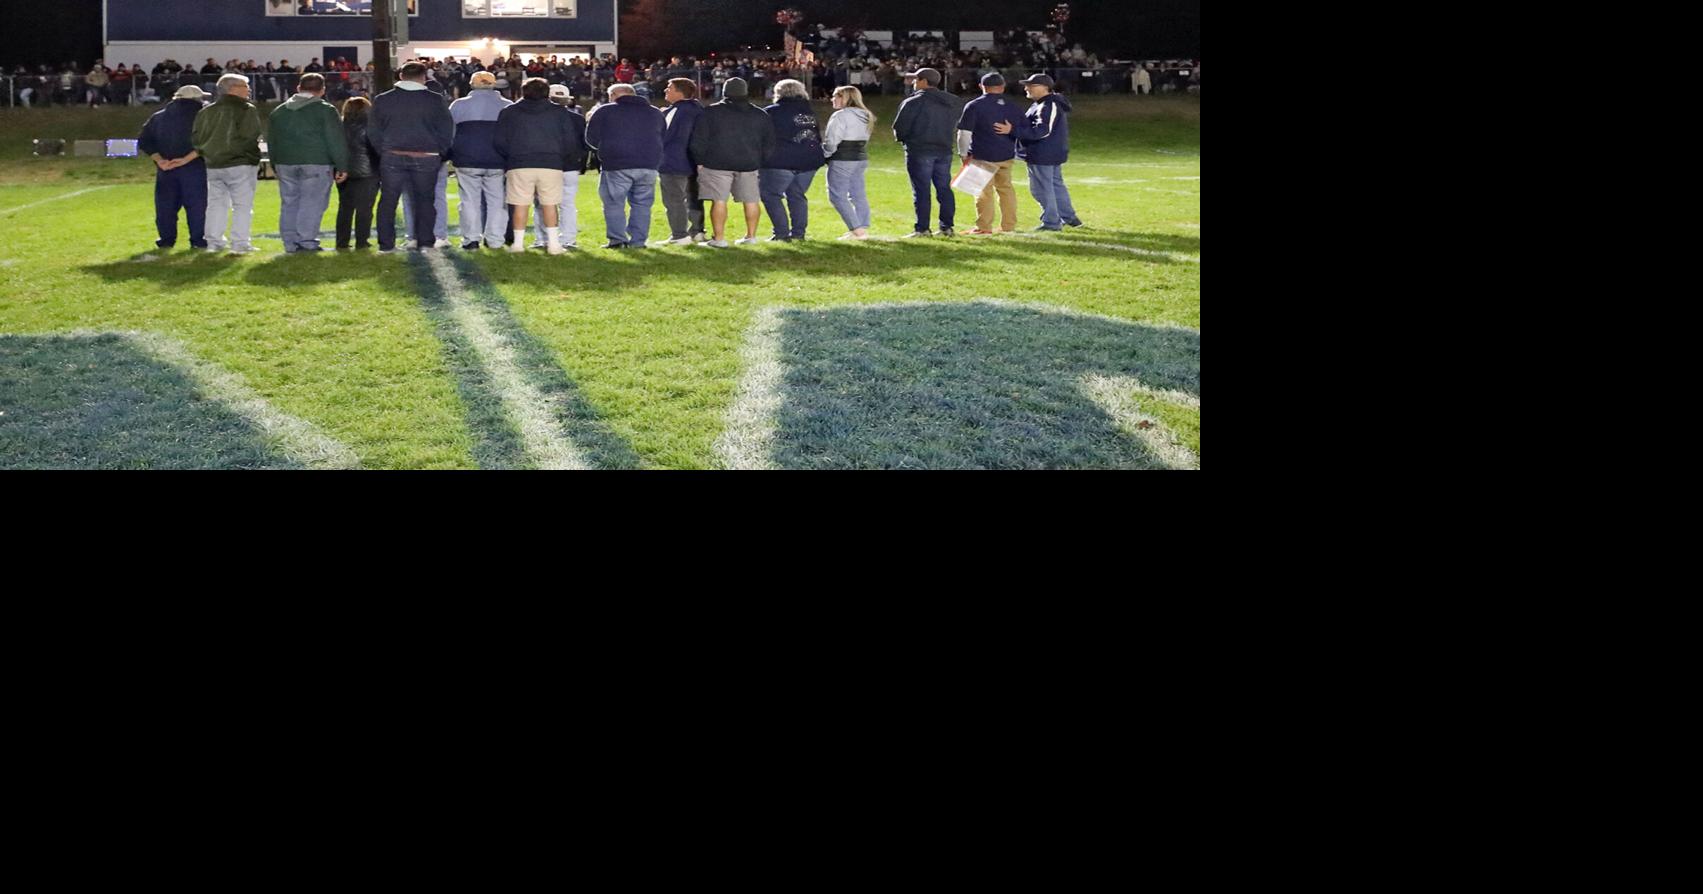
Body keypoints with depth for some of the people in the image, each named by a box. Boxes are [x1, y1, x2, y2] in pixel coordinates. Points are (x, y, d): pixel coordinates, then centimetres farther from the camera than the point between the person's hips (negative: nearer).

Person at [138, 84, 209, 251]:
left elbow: (145, 143, 7)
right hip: (193, 167, -4)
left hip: (165, 168, 4)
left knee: (166, 204, 11)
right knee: (196, 204, 2)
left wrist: (159, 160, -4)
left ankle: (167, 239, 12)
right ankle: (198, 239, 0)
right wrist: (186, 159, -17)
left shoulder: (158, 117, 14)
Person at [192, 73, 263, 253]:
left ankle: (214, 241, 15)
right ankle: (239, 243, -5)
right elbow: (250, 137, -18)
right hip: (240, 164, -6)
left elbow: (197, 139, 11)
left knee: (216, 204, 13)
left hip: (213, 166, 6)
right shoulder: (246, 110, -8)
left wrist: (209, 153, 18)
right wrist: (253, 157, -6)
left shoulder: (206, 112, 12)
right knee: (242, 205, -1)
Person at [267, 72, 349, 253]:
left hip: (285, 164, 5)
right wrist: (342, 166, -2)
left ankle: (290, 243, 10)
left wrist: (276, 165, 26)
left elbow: (271, 142, 20)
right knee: (312, 203, -3)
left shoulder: (279, 111, 16)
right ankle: (306, 241, -8)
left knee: (289, 203, 9)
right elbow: (336, 142, -6)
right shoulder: (326, 110, -2)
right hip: (317, 164, -5)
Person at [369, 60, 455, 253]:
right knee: (425, 200, 10)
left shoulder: (382, 100, 5)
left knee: (388, 201, 7)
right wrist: (440, 154, 11)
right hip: (426, 157, -1)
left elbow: (373, 132, 8)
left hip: (392, 157, 1)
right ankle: (424, 242, 7)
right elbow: (447, 131, 2)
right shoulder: (434, 100, 0)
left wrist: (383, 152, 16)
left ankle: (386, 243, 6)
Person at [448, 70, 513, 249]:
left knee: (470, 200, 5)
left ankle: (470, 238, 3)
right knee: (497, 200, 6)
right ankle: (494, 239, 3)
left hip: (467, 161, 0)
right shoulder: (508, 106, 6)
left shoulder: (458, 105, 6)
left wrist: (450, 156, 17)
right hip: (497, 162, 0)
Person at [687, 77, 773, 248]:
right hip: (749, 164, 3)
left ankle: (719, 239, -6)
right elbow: (769, 143, 14)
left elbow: (699, 140, -2)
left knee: (719, 200, -3)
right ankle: (751, 236, 16)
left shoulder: (711, 112, -1)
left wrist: (700, 161, 7)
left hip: (718, 164, -3)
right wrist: (759, 161, 18)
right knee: (751, 200, 11)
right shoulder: (760, 115, 10)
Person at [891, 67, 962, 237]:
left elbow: (899, 127, -9)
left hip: (919, 151, -6)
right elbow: (955, 126, 12)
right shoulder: (951, 102, 11)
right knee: (944, 189, 10)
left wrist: (902, 138, 10)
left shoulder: (914, 102, -11)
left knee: (921, 190, -4)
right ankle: (947, 226, 11)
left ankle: (922, 228, -5)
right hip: (944, 150, 6)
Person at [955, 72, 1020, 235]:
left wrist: (964, 154, -1)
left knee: (984, 191, 0)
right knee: (1006, 188, 15)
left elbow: (964, 133, -10)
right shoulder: (1012, 107, 8)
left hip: (983, 157, -5)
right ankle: (1008, 226, 19)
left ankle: (984, 227, 2)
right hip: (1007, 155, 5)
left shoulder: (974, 106, -7)